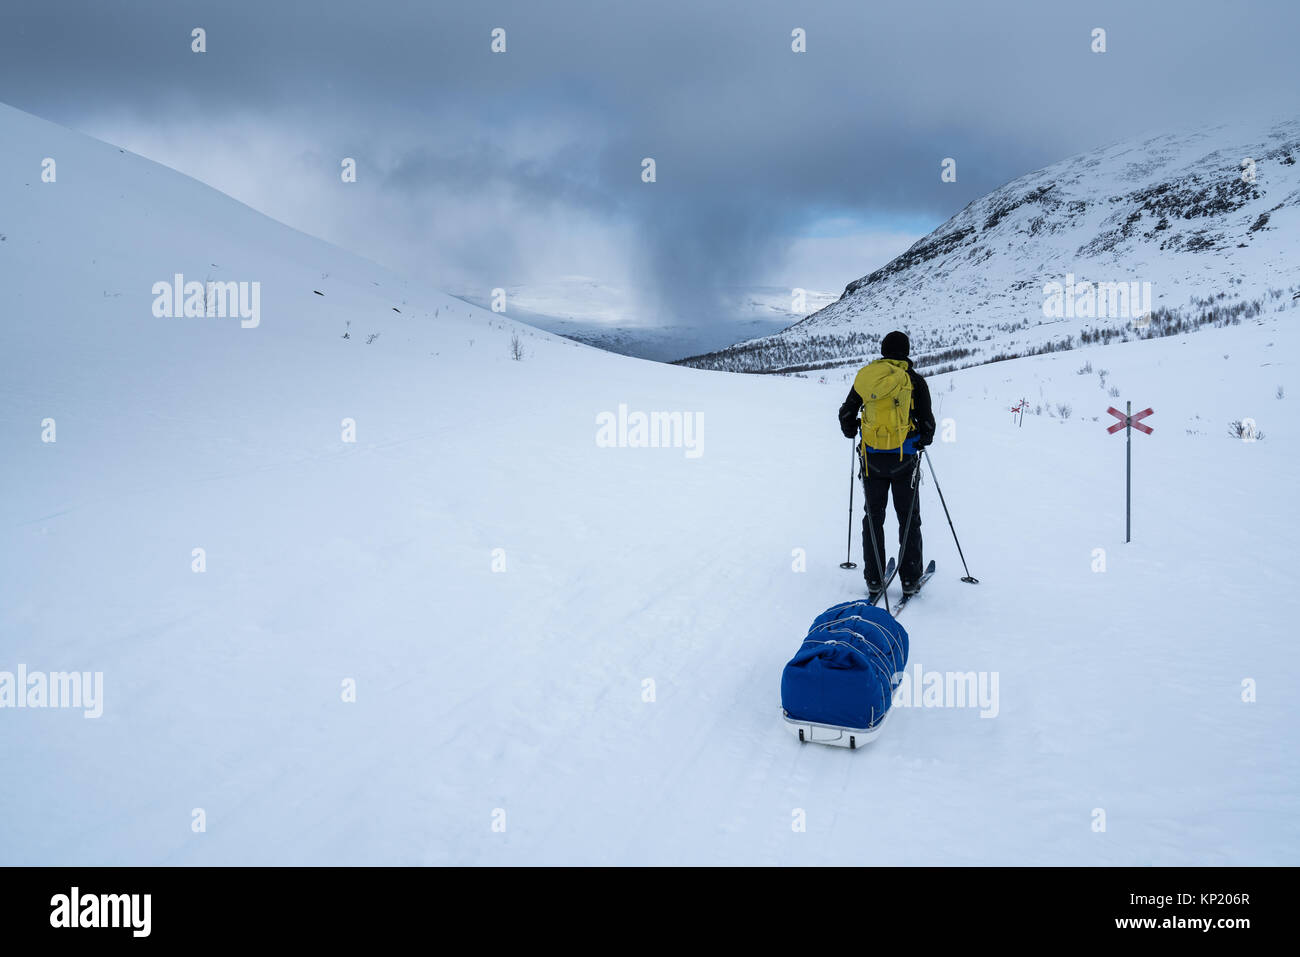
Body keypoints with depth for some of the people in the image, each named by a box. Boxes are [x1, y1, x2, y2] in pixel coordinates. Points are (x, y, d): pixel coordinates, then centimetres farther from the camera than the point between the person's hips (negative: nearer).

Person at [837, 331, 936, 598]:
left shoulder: (865, 377, 4)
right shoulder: (913, 380, -4)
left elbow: (846, 414, 10)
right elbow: (927, 423, -2)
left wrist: (851, 432, 30)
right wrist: (922, 441, 19)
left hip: (872, 458, 2)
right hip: (904, 458, -2)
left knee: (873, 517, 11)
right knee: (908, 518, 9)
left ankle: (874, 579, 11)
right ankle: (910, 579, 10)